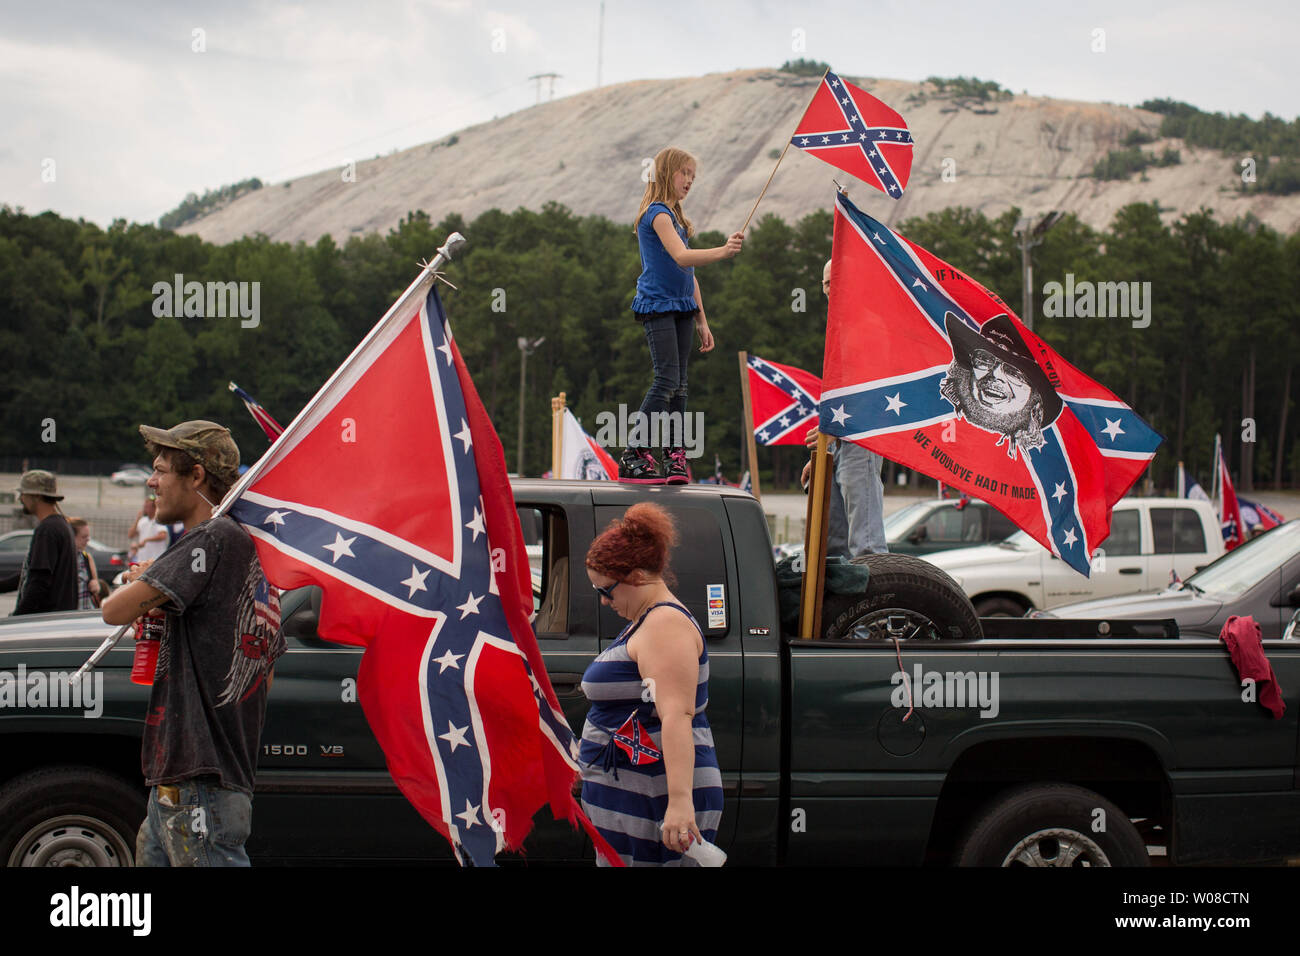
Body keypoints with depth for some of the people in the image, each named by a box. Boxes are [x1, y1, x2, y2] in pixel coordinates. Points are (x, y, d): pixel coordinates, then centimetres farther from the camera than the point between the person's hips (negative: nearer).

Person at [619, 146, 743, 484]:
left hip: (681, 308, 9)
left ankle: (675, 457, 4)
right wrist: (722, 252, -40)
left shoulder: (675, 216, 19)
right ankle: (633, 456, -13)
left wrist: (702, 321, 20)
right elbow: (680, 256, -27)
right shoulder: (657, 214, -10)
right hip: (657, 306, -9)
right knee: (667, 380, -15)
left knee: (679, 385, 4)